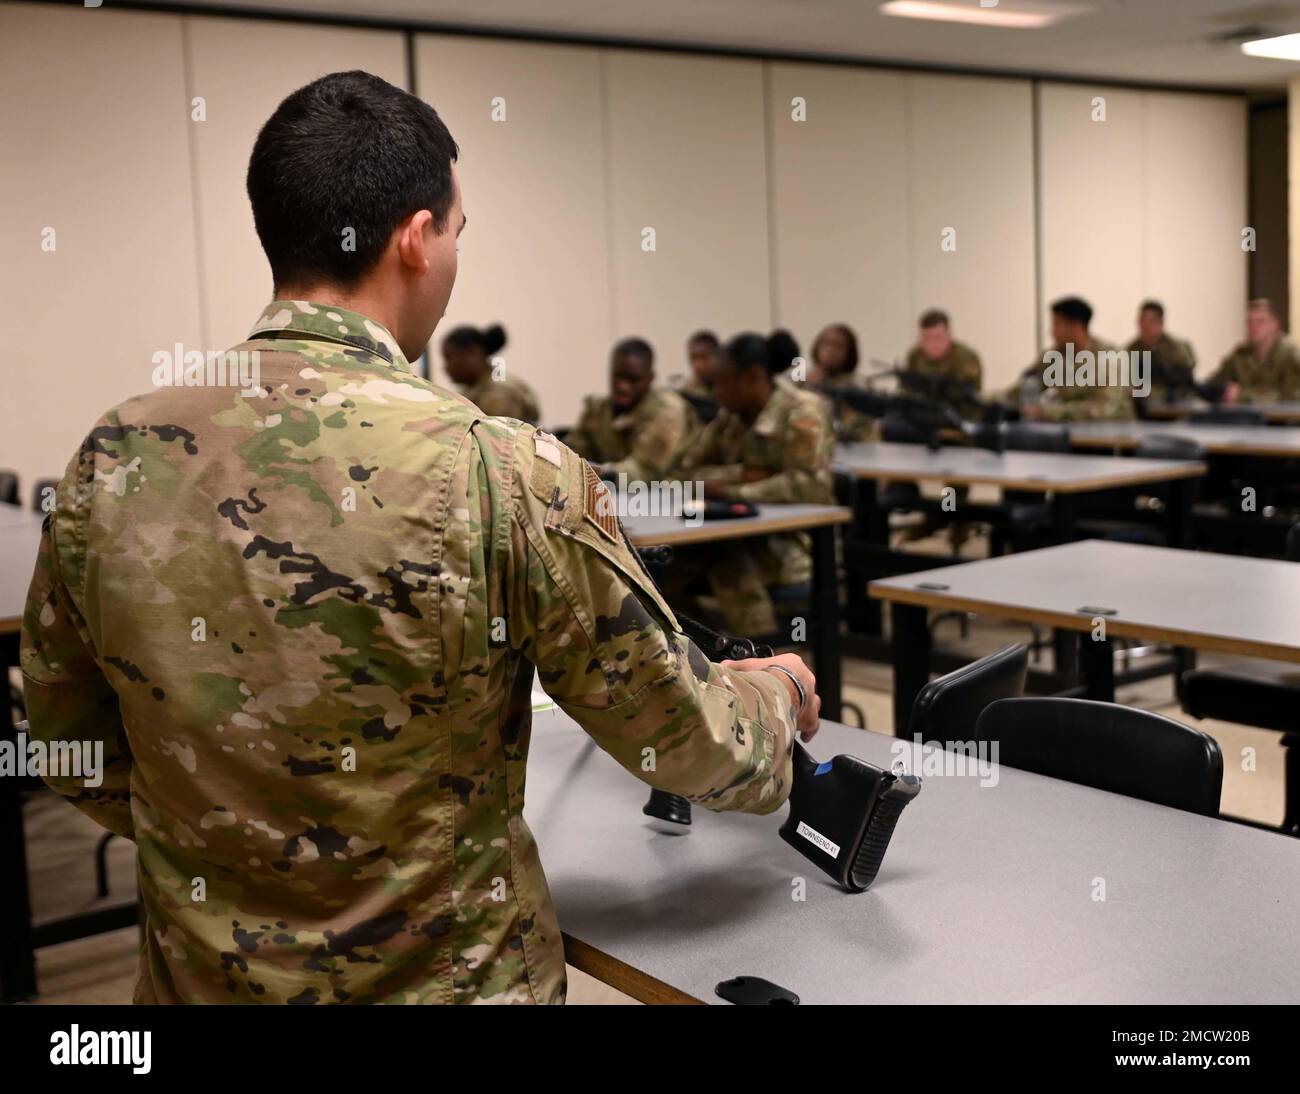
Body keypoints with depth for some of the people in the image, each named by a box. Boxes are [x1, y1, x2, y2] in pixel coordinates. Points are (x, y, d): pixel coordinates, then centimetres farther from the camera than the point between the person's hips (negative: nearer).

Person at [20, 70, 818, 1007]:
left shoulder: (110, 461, -9)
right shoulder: (508, 476, -22)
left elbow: (68, 745, 4)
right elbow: (687, 743, -11)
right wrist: (778, 687, 10)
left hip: (200, 975, 4)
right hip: (448, 978, -4)